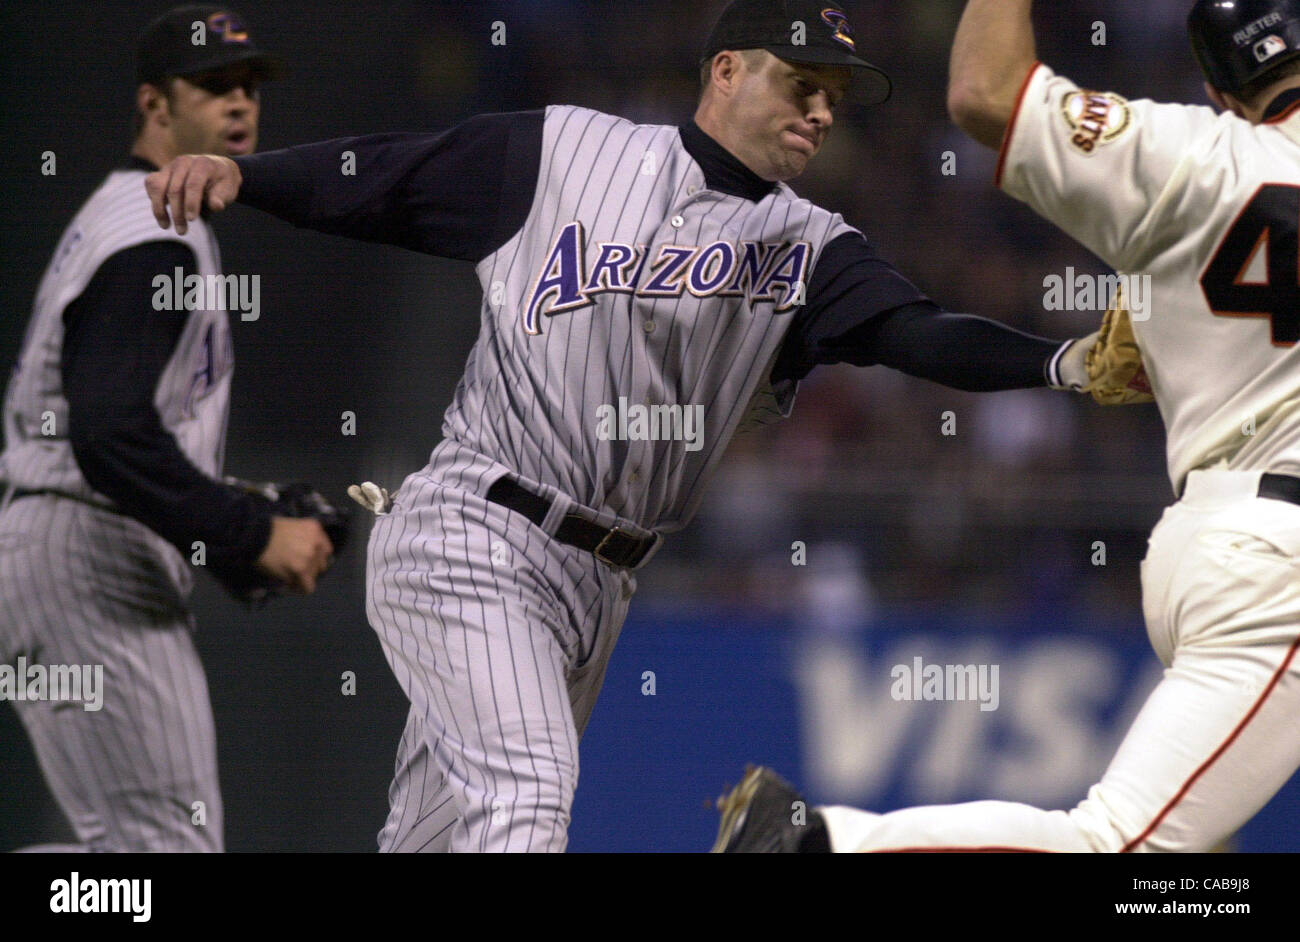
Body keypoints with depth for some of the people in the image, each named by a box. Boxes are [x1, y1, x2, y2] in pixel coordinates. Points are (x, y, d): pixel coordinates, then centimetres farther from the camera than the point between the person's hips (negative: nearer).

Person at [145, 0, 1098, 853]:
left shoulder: (808, 251, 7)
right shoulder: (564, 152, 1)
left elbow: (916, 331, -9)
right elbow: (385, 181, 6)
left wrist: (1063, 362, -27)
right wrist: (238, 170, -9)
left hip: (596, 588, 5)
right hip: (469, 539, -5)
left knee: (441, 833, 10)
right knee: (527, 789, -22)